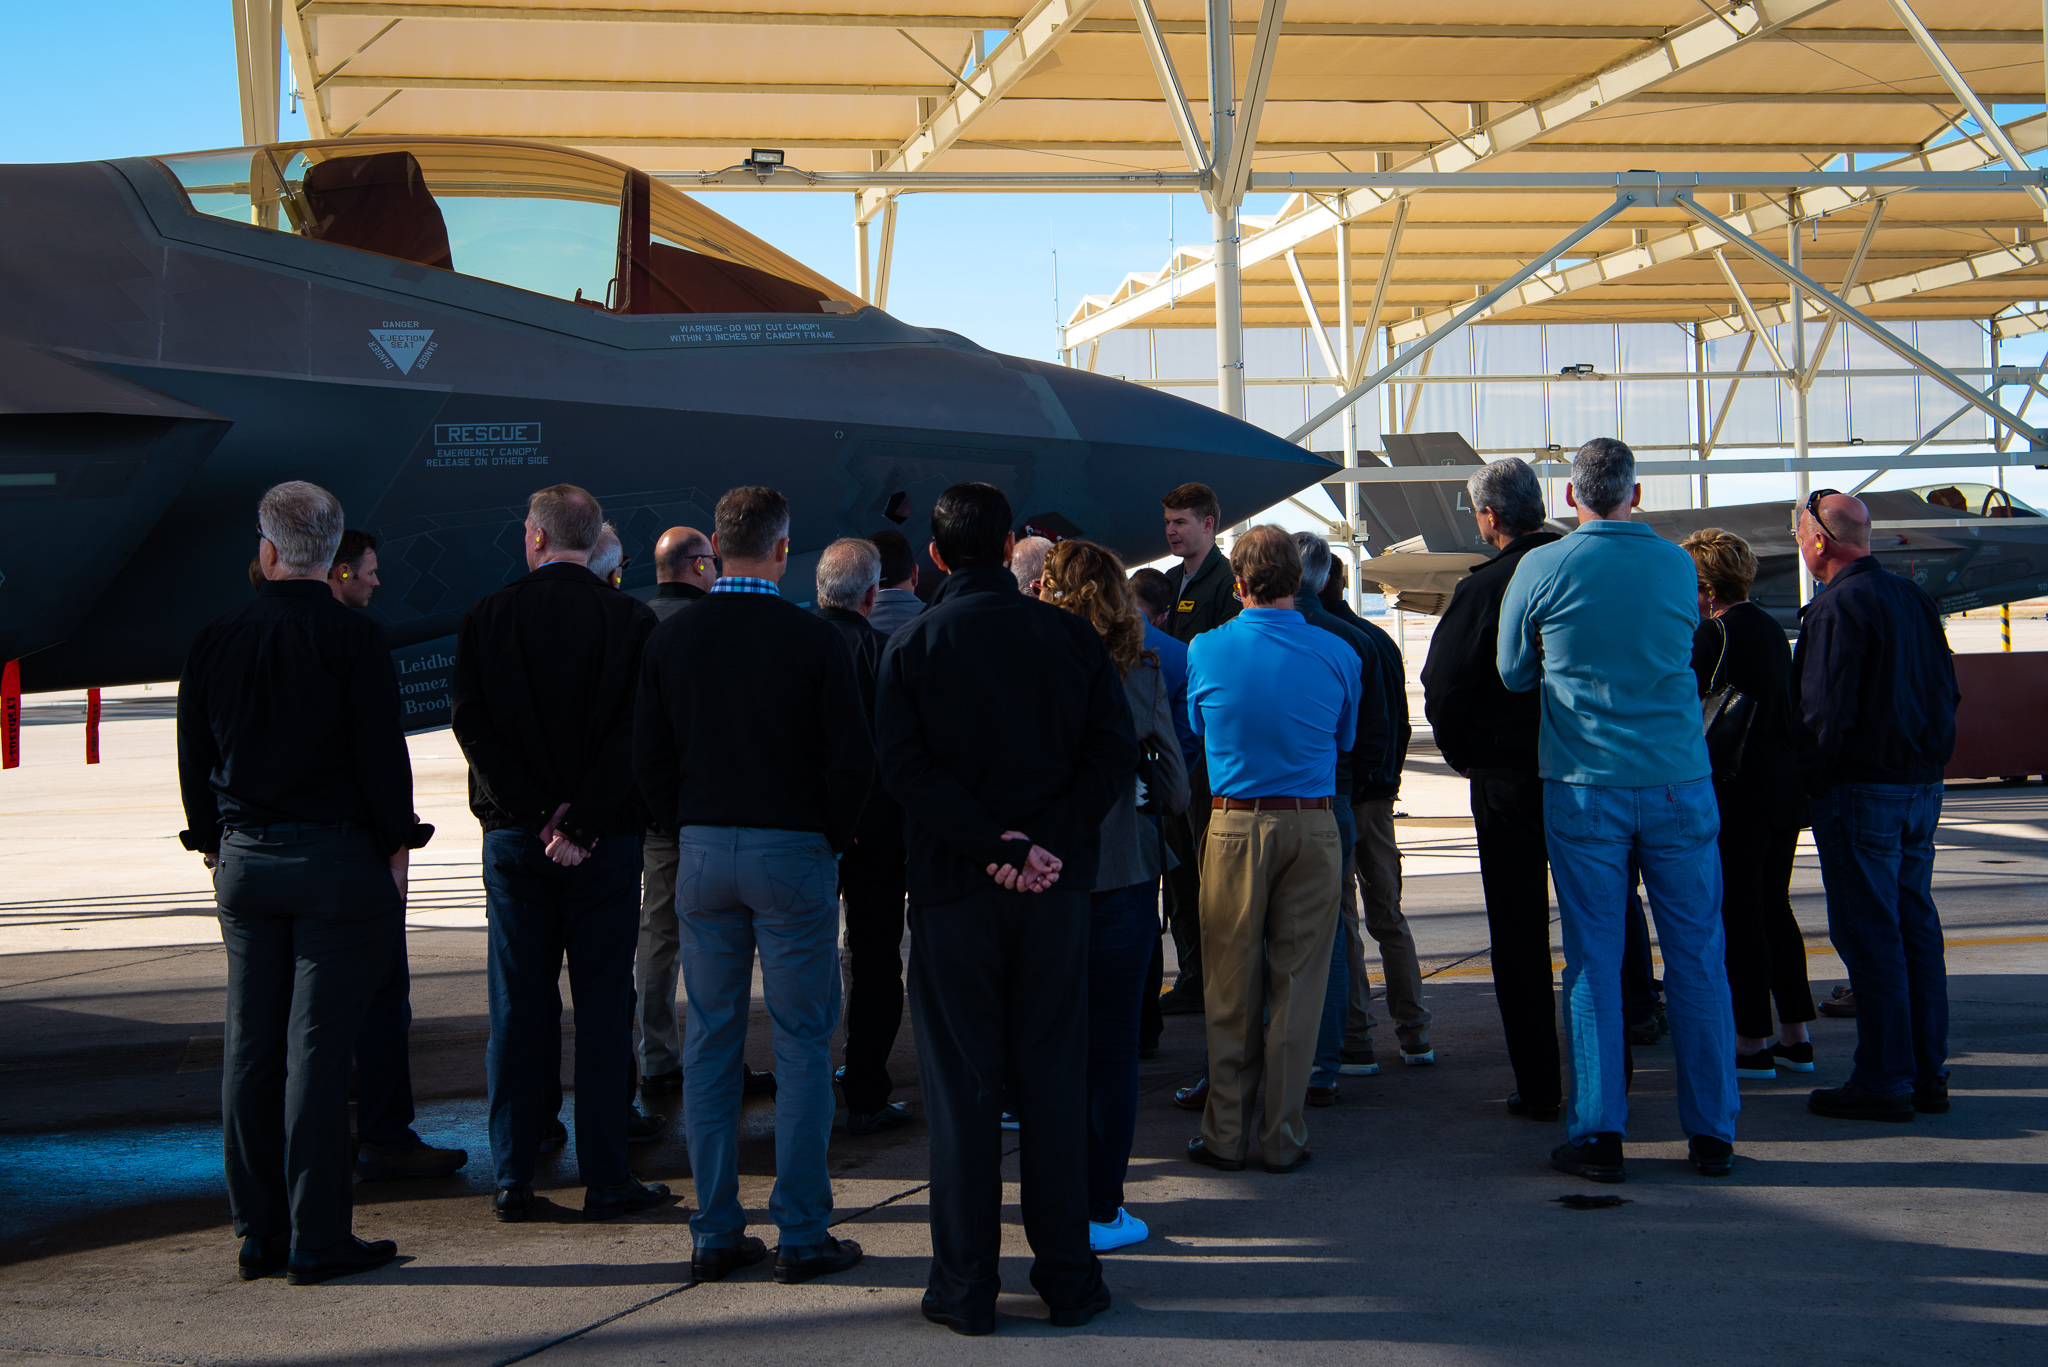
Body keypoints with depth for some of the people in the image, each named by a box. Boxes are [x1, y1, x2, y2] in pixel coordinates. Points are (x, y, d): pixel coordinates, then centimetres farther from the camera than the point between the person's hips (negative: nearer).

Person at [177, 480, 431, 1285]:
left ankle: (259, 1235, 14)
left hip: (245, 861, 4)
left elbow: (194, 760, 11)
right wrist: (396, 852, 0)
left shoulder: (215, 641, 5)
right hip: (338, 863, -4)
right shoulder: (352, 638, -9)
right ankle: (316, 1241, 0)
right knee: (317, 1047, -3)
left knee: (250, 1048, 9)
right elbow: (383, 757, -10)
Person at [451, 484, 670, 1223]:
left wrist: (537, 811, -8)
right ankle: (604, 1176, 6)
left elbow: (470, 723, -6)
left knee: (518, 1005, 7)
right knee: (603, 1002, 4)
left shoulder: (485, 616, 1)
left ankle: (513, 1176, 10)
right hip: (607, 838, -1)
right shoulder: (632, 620, -3)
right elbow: (637, 734, -11)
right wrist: (583, 822, -11)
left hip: (515, 832, 1)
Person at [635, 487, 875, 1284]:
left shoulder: (672, 638, 2)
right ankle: (802, 1235, 4)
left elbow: (648, 757, 5)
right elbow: (852, 760, -10)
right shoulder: (810, 638, -10)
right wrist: (832, 834, 6)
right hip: (793, 851, -4)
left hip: (702, 853, 4)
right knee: (802, 1045, 2)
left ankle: (715, 1233, 12)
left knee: (710, 1040, 9)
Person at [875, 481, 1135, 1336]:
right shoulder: (1069, 635, 2)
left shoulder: (912, 646, -2)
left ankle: (966, 1287, 8)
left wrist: (993, 843, -14)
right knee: (1053, 1082, 8)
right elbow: (1114, 753, -6)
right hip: (1056, 889, 1)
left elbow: (905, 768, -13)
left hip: (951, 889, -1)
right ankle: (1067, 1277, 12)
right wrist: (1041, 844, -11)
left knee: (961, 1087, 5)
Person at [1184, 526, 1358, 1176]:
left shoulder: (1206, 651, -4)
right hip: (1313, 826, 0)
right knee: (1297, 983, 6)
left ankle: (1225, 1134, 12)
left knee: (1231, 987, 7)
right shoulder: (1338, 655, -3)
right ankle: (1284, 1136, 9)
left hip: (1234, 825, 0)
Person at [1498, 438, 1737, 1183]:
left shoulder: (1540, 569, -4)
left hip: (1584, 787, -1)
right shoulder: (1678, 565, 2)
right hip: (1679, 782, 1)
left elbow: (1513, 673, 8)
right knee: (1697, 956, 6)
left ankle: (1599, 1130, 1)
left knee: (1593, 957, 3)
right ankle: (1711, 1130, 9)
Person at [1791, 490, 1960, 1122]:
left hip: (1860, 790, -8)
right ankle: (1927, 1074, 17)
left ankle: (1884, 1080, 0)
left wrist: (1812, 778, -8)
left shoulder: (1837, 606, -15)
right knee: (1916, 926, 12)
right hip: (1922, 787, 8)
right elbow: (1947, 693, 15)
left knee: (1868, 935, -3)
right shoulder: (1914, 597, 11)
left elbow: (1826, 710, -20)